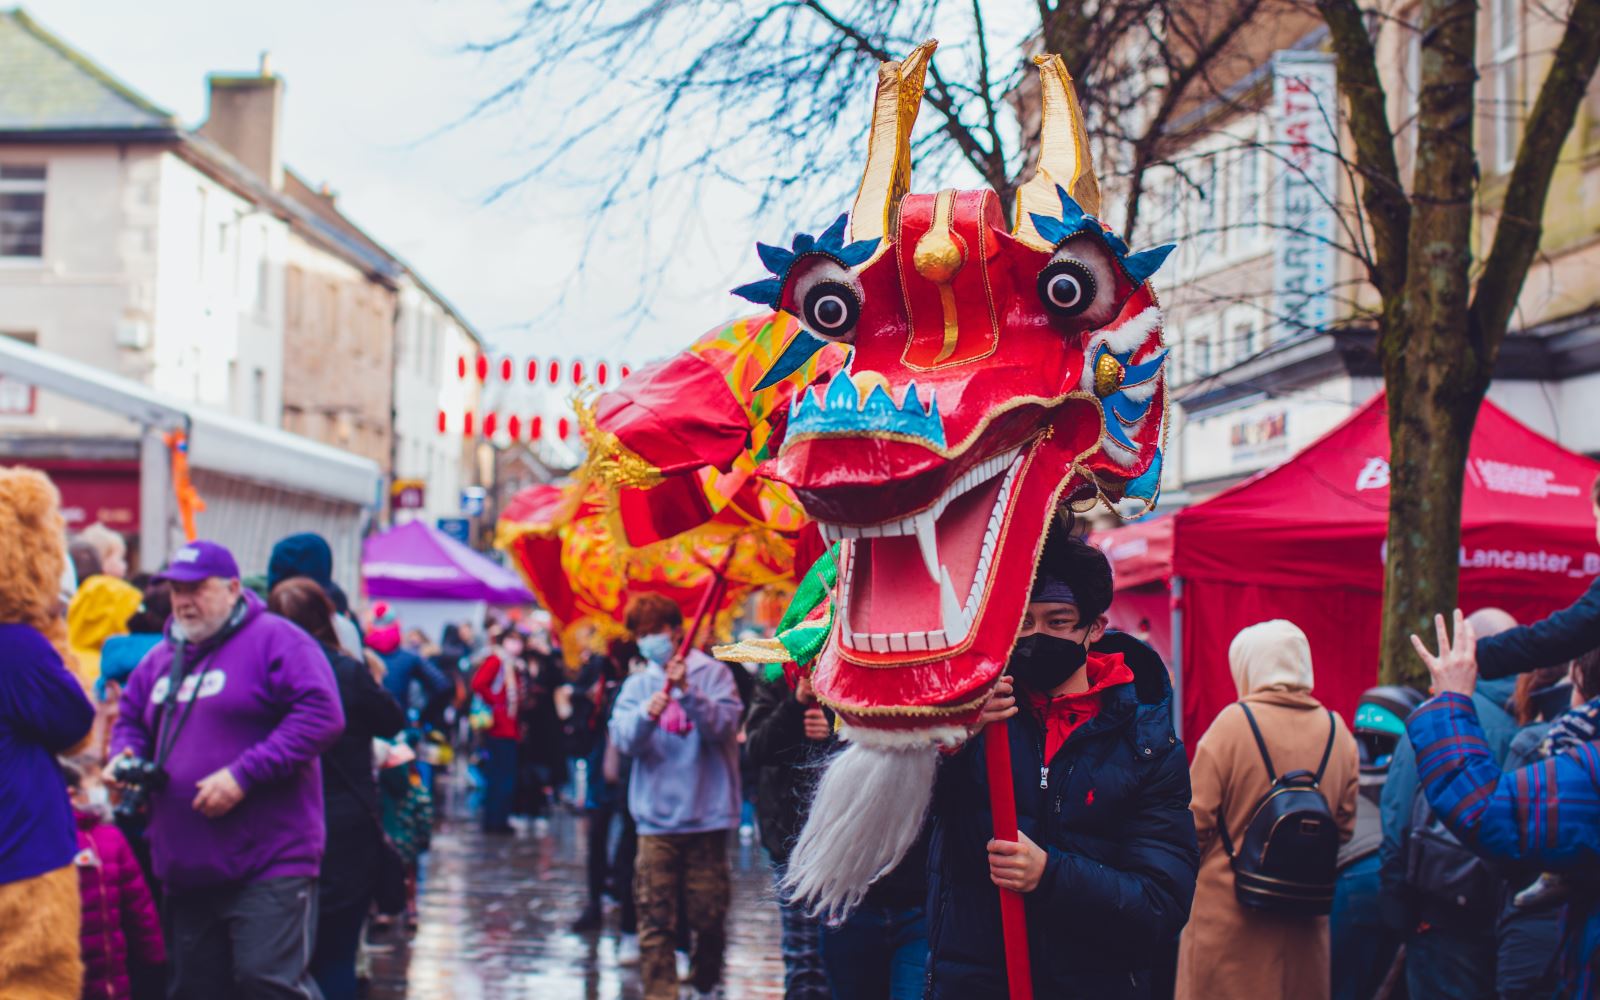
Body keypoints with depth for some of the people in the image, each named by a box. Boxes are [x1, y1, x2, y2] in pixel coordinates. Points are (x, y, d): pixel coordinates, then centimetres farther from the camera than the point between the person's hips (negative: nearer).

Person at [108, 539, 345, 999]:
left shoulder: (275, 641, -6)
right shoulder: (160, 659, 17)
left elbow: (321, 715, -17)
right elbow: (129, 720, 29)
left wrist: (243, 776, -21)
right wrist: (126, 758, 3)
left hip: (268, 865, -7)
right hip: (186, 870, 8)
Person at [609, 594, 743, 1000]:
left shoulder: (713, 673, 2)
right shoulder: (636, 685, 9)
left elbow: (724, 726, -11)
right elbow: (623, 738, -5)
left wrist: (688, 692, -25)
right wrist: (646, 715, -26)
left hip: (707, 815, -1)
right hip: (656, 819, 1)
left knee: (710, 916, 6)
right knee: (655, 920, -4)